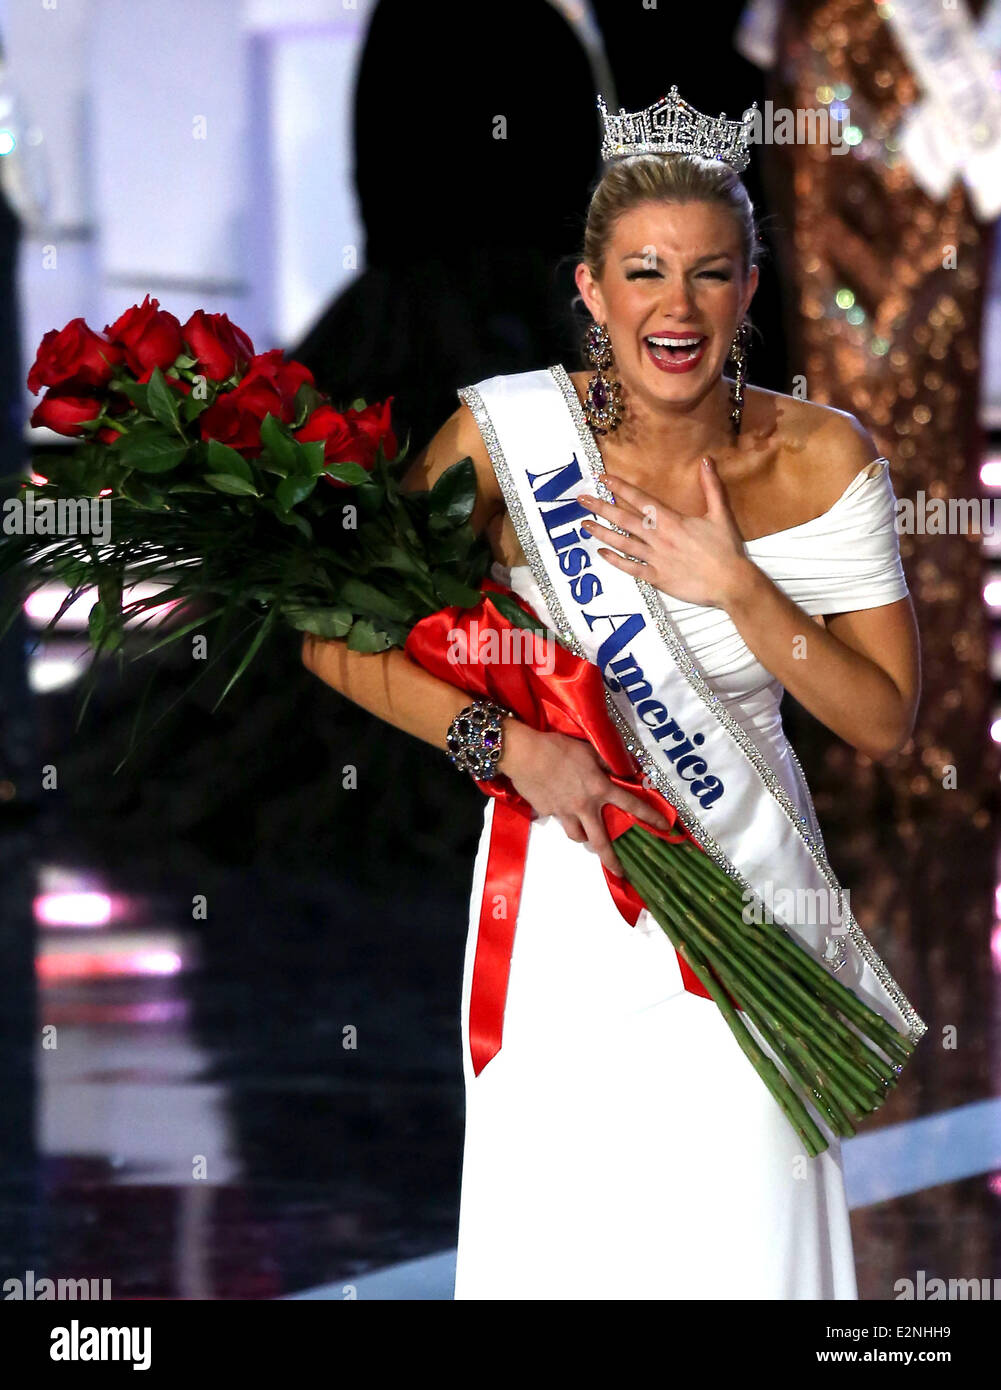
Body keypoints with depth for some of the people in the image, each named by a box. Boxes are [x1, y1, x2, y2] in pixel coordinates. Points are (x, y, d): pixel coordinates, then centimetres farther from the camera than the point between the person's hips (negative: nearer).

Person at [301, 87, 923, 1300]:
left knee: (740, 1231, 1)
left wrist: (736, 586, -18)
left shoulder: (822, 461, -8)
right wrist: (518, 747, -19)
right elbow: (337, 638, -7)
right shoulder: (508, 433, -11)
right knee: (552, 1225, 7)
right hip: (563, 890, 0)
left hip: (745, 882, 1)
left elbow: (884, 720, -5)